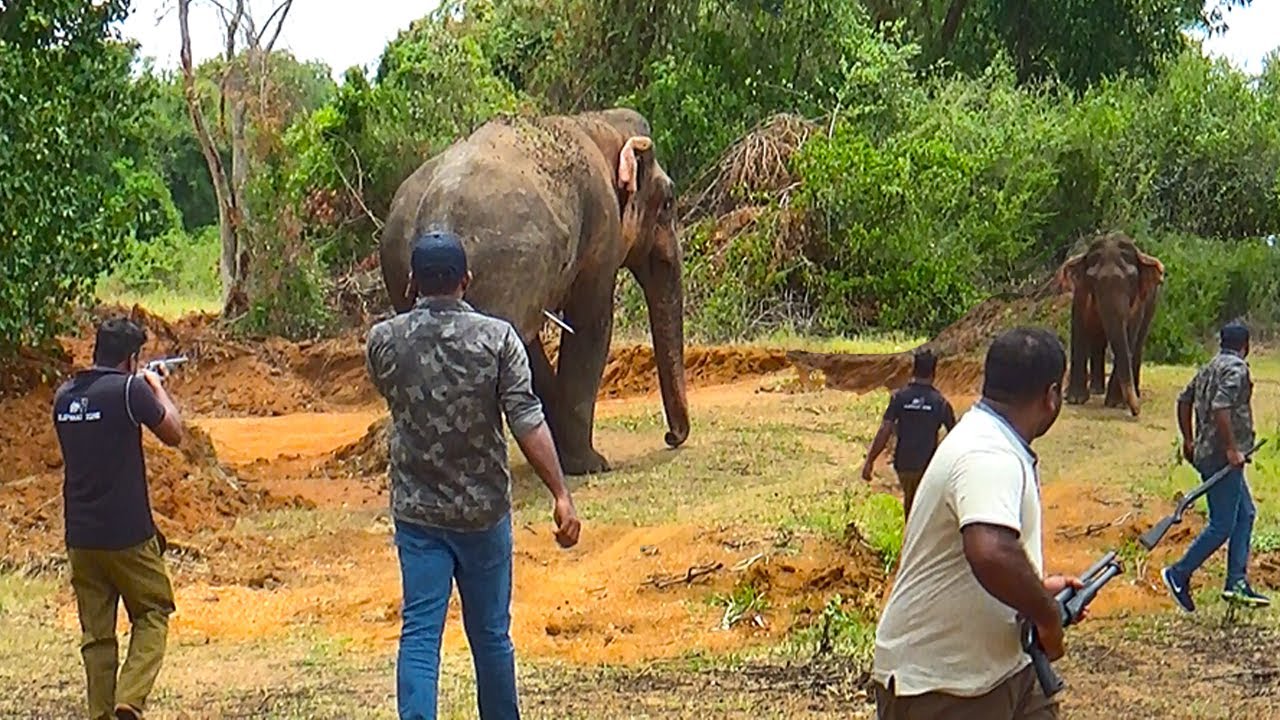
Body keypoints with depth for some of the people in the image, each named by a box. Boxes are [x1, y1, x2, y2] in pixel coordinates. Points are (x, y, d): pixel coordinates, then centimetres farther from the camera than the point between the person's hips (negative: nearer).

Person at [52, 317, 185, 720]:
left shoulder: (64, 396, 6)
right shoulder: (130, 389, -13)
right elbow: (173, 433, -1)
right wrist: (158, 389, 15)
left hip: (79, 536, 5)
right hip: (127, 534, -5)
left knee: (96, 631, 10)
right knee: (152, 615, 9)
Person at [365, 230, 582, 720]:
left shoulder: (384, 340, -5)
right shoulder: (497, 338, -9)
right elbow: (528, 423, -15)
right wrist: (561, 495, -14)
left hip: (416, 512, 0)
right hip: (483, 509, 0)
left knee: (419, 635, 0)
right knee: (490, 634, 14)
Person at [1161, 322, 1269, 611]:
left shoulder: (1209, 368, 14)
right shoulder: (1236, 368, -13)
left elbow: (1184, 400, 20)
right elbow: (1220, 407, -26)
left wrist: (1188, 440, 26)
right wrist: (1232, 448, -23)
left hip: (1206, 453, 10)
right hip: (1222, 457, -10)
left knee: (1245, 513, 15)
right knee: (1222, 525, -6)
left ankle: (1237, 582, 13)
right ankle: (1179, 574, -1)